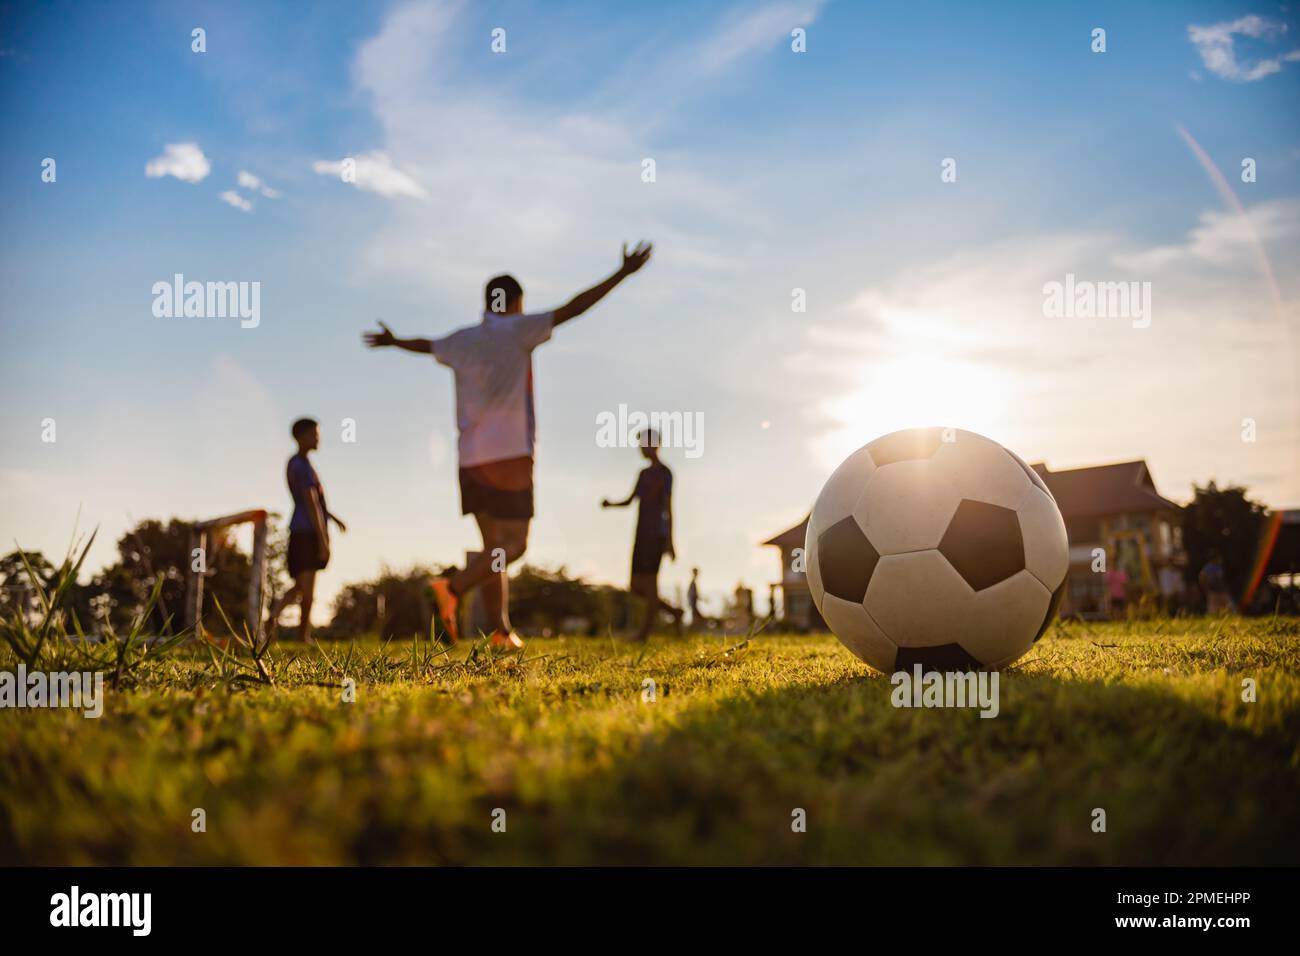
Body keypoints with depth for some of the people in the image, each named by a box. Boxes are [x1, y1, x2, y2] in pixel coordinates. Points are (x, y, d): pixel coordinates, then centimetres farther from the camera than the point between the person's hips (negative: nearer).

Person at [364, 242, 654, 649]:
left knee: (493, 545, 9)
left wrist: (392, 341, 57)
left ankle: (500, 630, 4)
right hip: (509, 454, -6)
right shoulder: (515, 330, -2)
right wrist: (623, 273, -5)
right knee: (513, 545, -4)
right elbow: (572, 308, -8)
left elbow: (427, 345, 35)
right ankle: (452, 588, -22)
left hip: (471, 458, 7)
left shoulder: (462, 341, 14)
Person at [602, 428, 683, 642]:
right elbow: (630, 501, 21)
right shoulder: (644, 473, 21)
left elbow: (669, 508, -11)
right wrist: (611, 504, -1)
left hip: (656, 535, -8)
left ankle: (644, 632, -10)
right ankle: (674, 612, 17)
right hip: (641, 536, 8)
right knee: (636, 587, 5)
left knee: (650, 583, -11)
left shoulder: (665, 473, -4)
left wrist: (670, 542, -16)